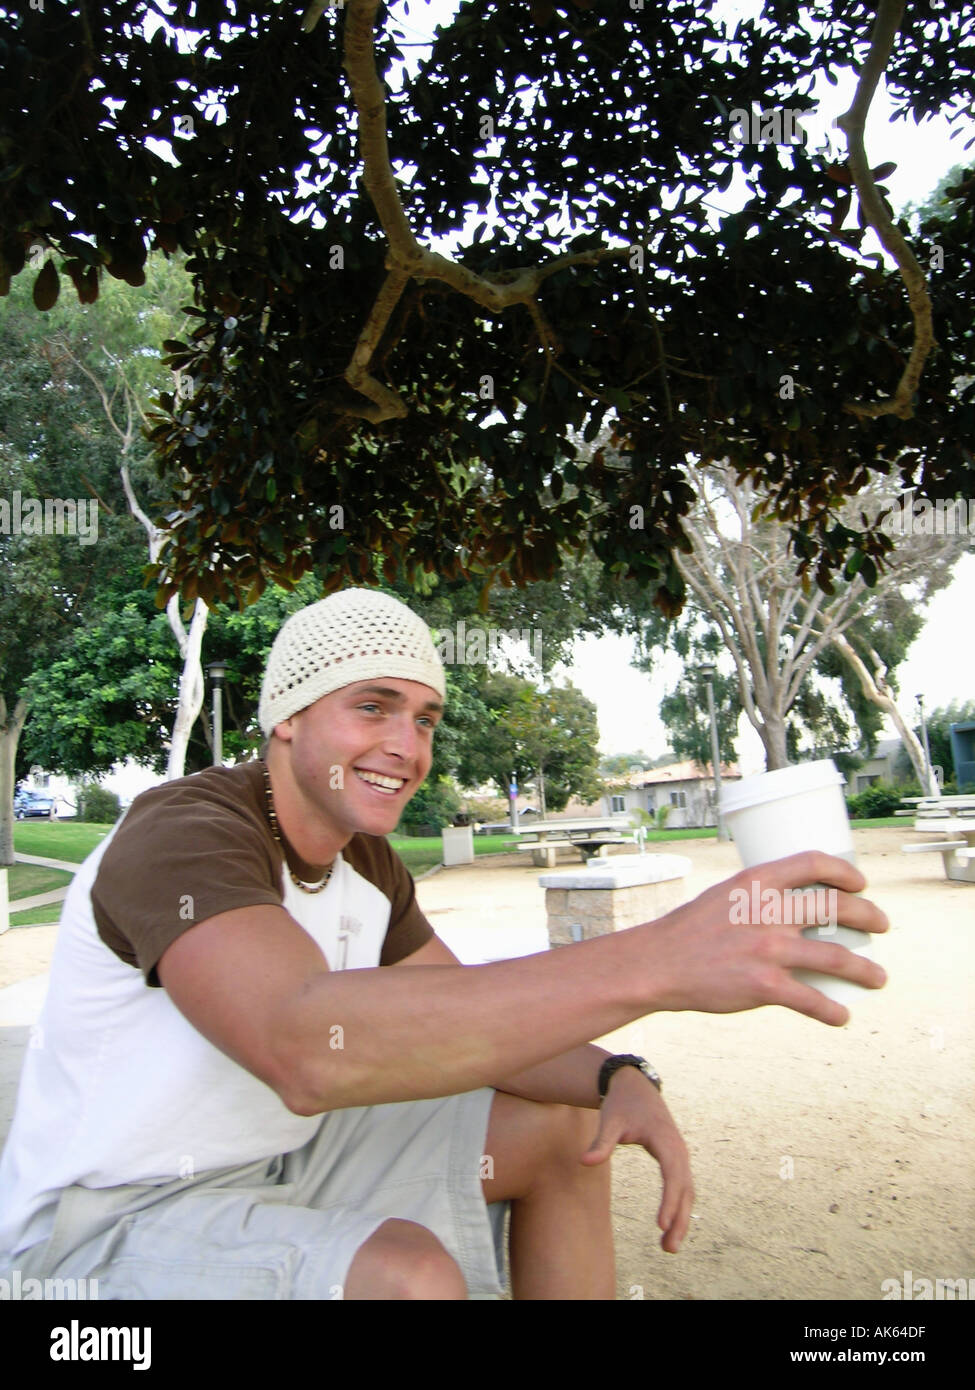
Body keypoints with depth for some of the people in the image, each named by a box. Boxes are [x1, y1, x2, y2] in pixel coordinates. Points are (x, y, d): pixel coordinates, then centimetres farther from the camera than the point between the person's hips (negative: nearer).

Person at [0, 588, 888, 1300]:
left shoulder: (370, 864, 0)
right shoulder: (185, 837, -28)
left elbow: (470, 1020, 2)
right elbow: (306, 1048, -46)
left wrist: (617, 1079, -20)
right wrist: (654, 961, -52)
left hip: (279, 1161, 8)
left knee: (560, 1128, 3)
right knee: (408, 1275, -34)